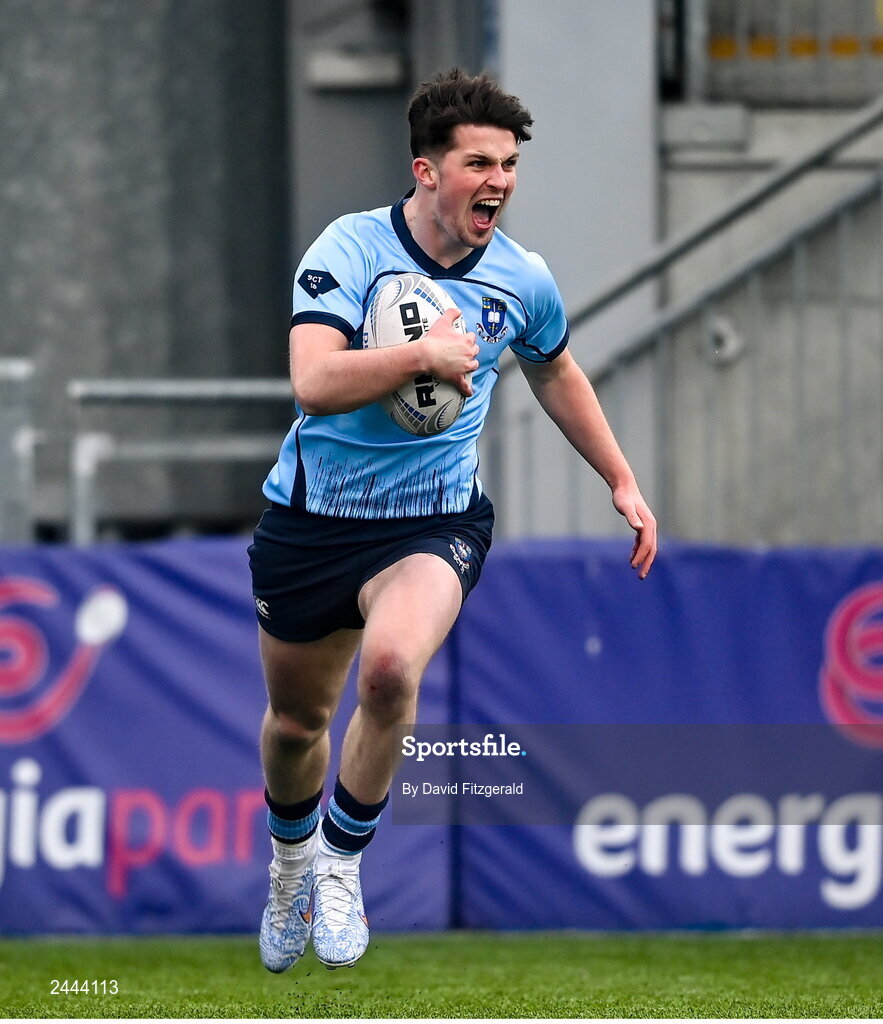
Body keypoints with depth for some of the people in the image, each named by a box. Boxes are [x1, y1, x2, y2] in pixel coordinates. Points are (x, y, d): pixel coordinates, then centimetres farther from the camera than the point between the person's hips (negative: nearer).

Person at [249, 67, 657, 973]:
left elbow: (556, 373, 20)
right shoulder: (349, 248, -15)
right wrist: (421, 356, -37)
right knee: (295, 718, 15)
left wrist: (621, 481, 21)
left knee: (390, 664, -31)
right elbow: (314, 383, -28)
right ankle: (289, 862, 49)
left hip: (433, 524, 0)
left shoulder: (523, 280, -3)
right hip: (311, 518, 0)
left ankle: (342, 864, -8)